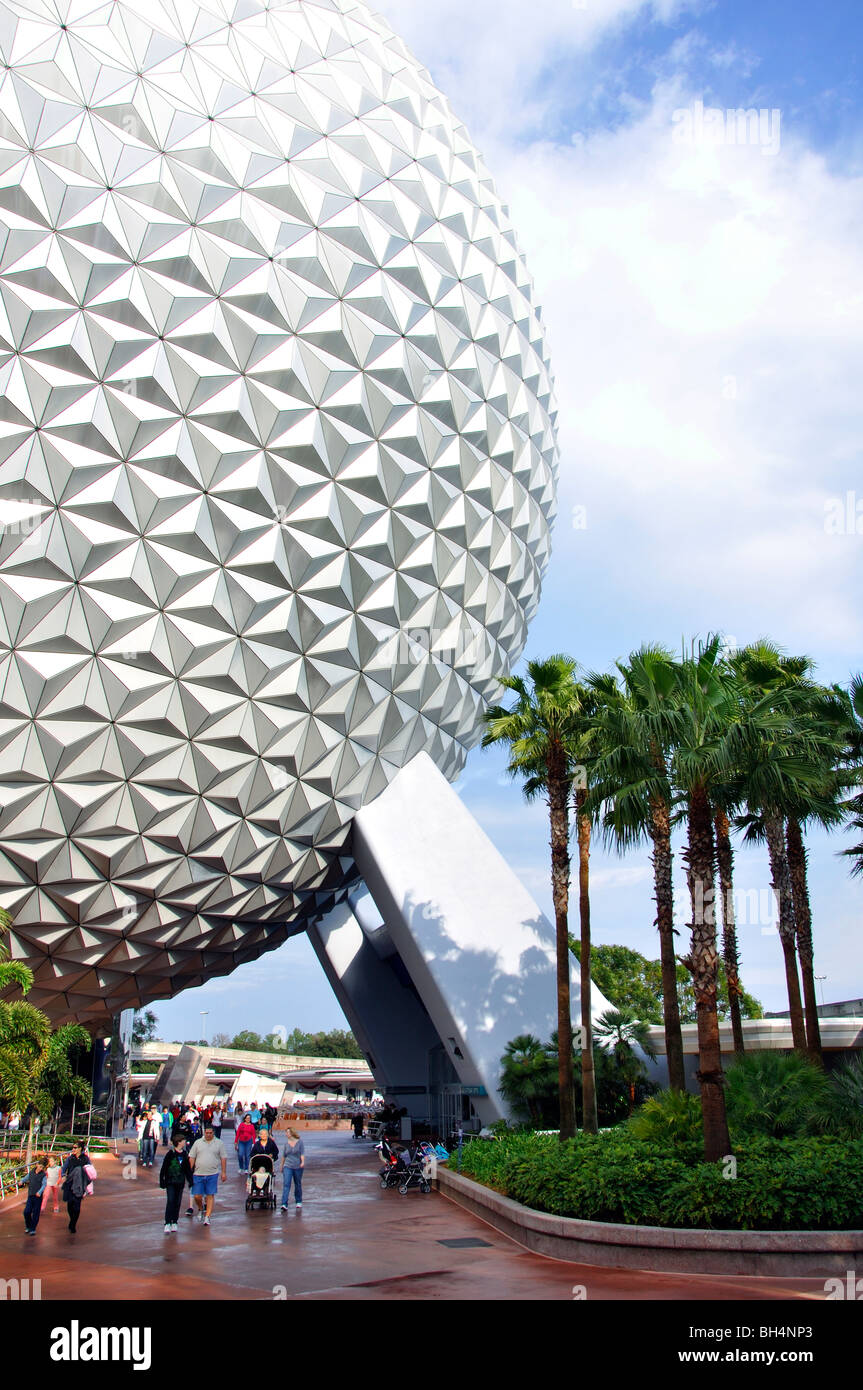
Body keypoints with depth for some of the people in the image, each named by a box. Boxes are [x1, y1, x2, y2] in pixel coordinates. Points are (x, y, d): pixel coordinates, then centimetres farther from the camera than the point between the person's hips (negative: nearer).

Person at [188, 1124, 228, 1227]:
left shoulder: (219, 1143, 4)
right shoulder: (198, 1142, 6)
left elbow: (223, 1158, 5)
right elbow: (192, 1158, 8)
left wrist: (224, 1172, 1)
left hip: (212, 1174, -1)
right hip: (198, 1174, 1)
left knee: (210, 1195, -1)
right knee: (197, 1196, 1)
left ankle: (207, 1216, 6)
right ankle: (201, 1209, 29)